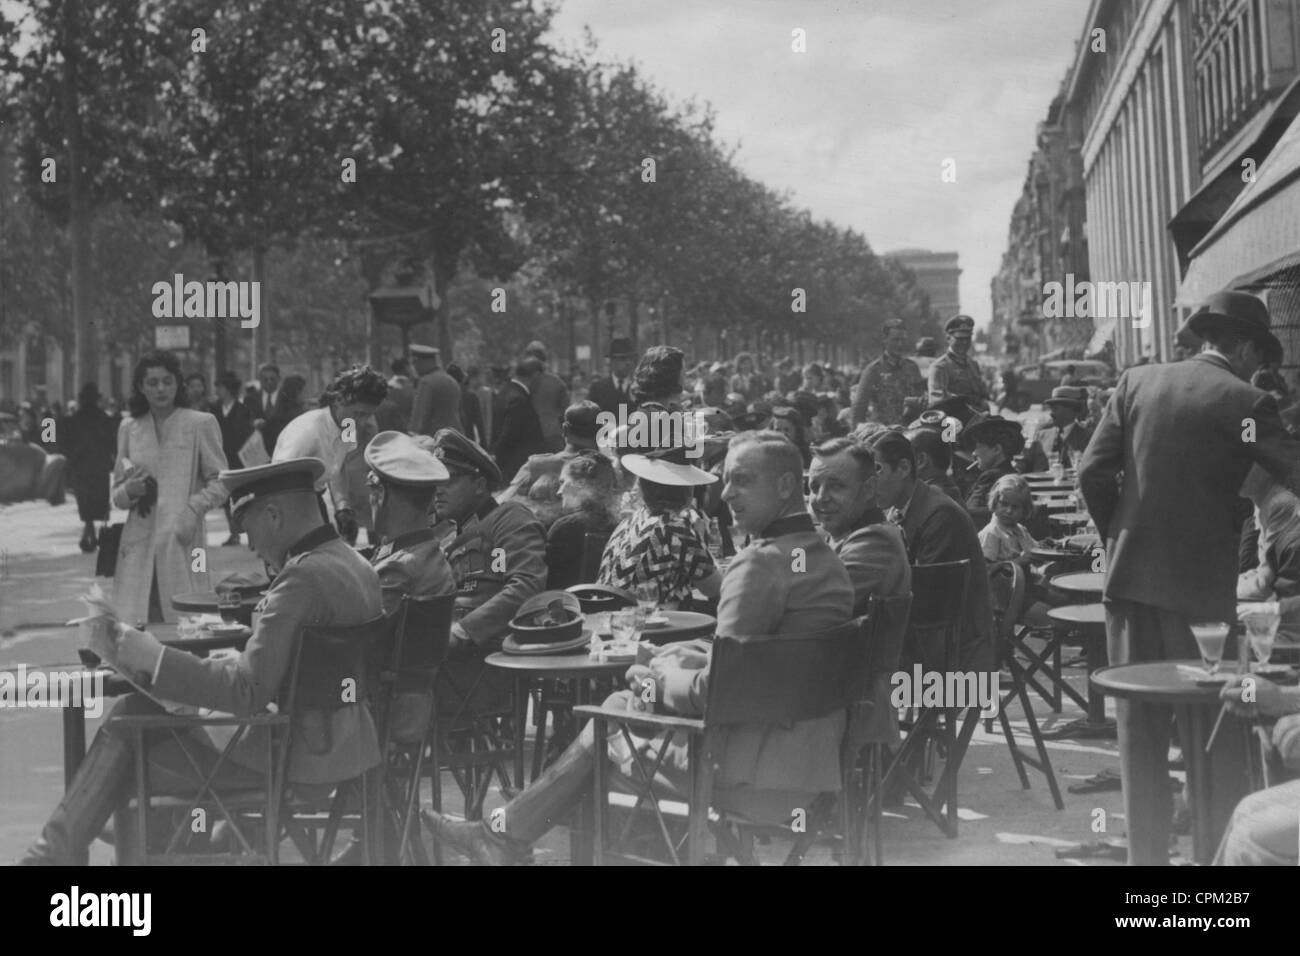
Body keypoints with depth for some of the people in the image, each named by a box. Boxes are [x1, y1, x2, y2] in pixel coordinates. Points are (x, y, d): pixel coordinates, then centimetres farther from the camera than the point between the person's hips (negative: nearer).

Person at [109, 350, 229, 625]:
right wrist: (129, 490, -1)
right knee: (132, 626, -4)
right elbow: (117, 494, 21)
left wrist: (193, 507, -13)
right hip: (139, 545, 3)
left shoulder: (201, 424, 4)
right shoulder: (128, 428, 15)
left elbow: (220, 482, 3)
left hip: (182, 542, -3)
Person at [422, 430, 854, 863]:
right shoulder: (825, 557, 11)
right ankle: (508, 832, 22)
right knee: (620, 703, 15)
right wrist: (664, 670, 8)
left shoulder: (762, 562, -18)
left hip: (761, 769, -8)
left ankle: (508, 834, 29)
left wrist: (659, 680, -1)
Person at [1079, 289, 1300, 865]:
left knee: (1139, 725, 11)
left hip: (1129, 577, 4)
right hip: (1201, 583, -4)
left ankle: (1147, 852, 18)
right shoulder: (1245, 402, -7)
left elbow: (1093, 474, 1)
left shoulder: (1136, 382, 5)